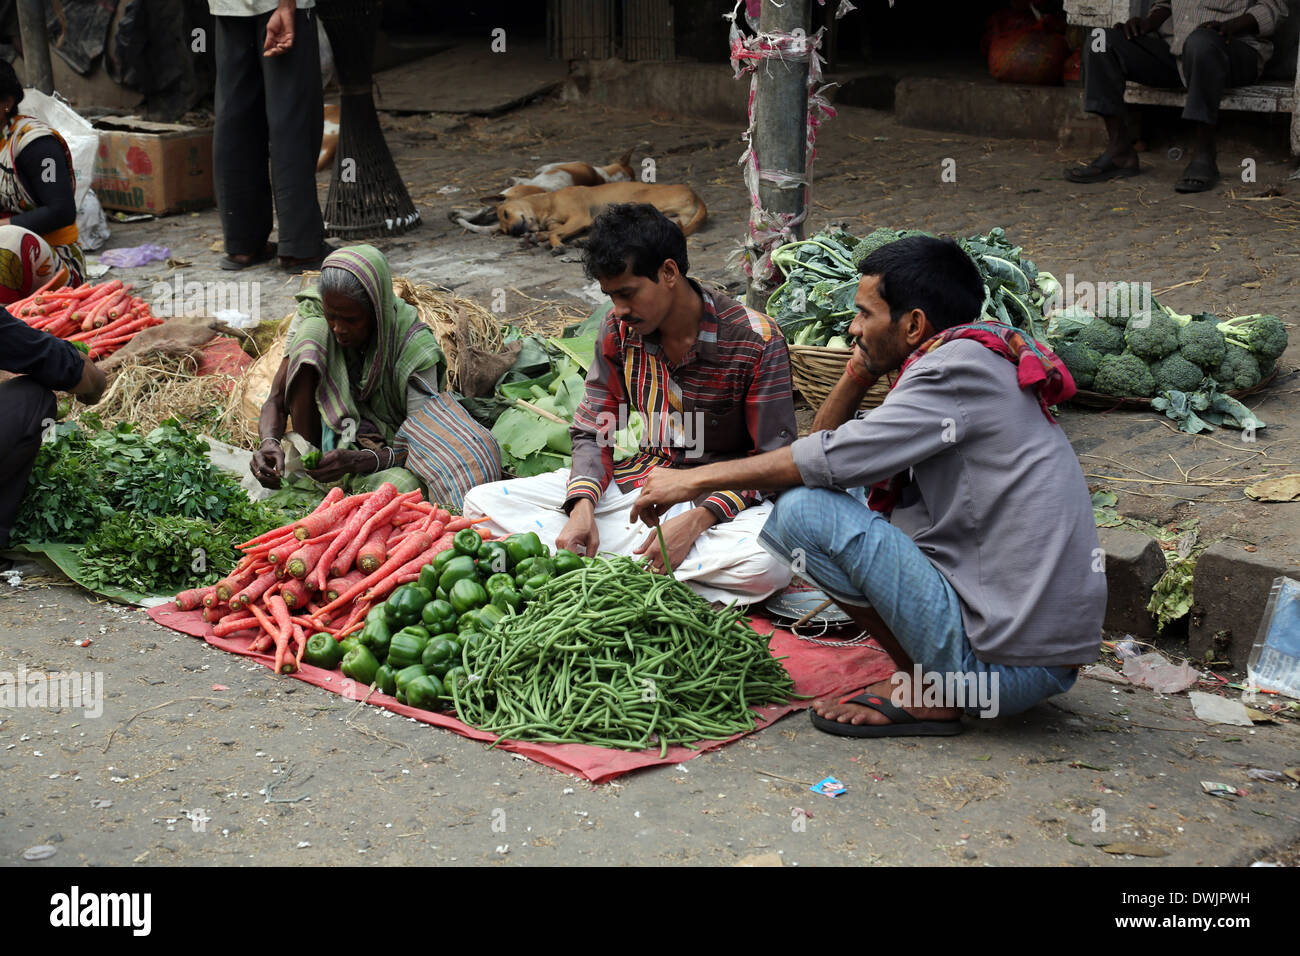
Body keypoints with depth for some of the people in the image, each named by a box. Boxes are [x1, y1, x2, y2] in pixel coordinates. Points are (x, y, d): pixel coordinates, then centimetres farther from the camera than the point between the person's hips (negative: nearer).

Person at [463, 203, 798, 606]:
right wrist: (583, 505, -17)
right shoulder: (618, 330, -1)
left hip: (721, 497, -4)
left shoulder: (756, 341, -15)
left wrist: (696, 520, -28)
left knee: (769, 564, -41)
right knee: (483, 500, -9)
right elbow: (593, 432, 5)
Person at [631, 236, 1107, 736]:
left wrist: (695, 479, -9)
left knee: (805, 511, -15)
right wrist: (858, 373, 4)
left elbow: (832, 458, -17)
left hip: (1012, 664, -10)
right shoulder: (977, 368, 15)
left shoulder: (960, 367, -14)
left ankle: (924, 690, -6)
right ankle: (931, 677, 10)